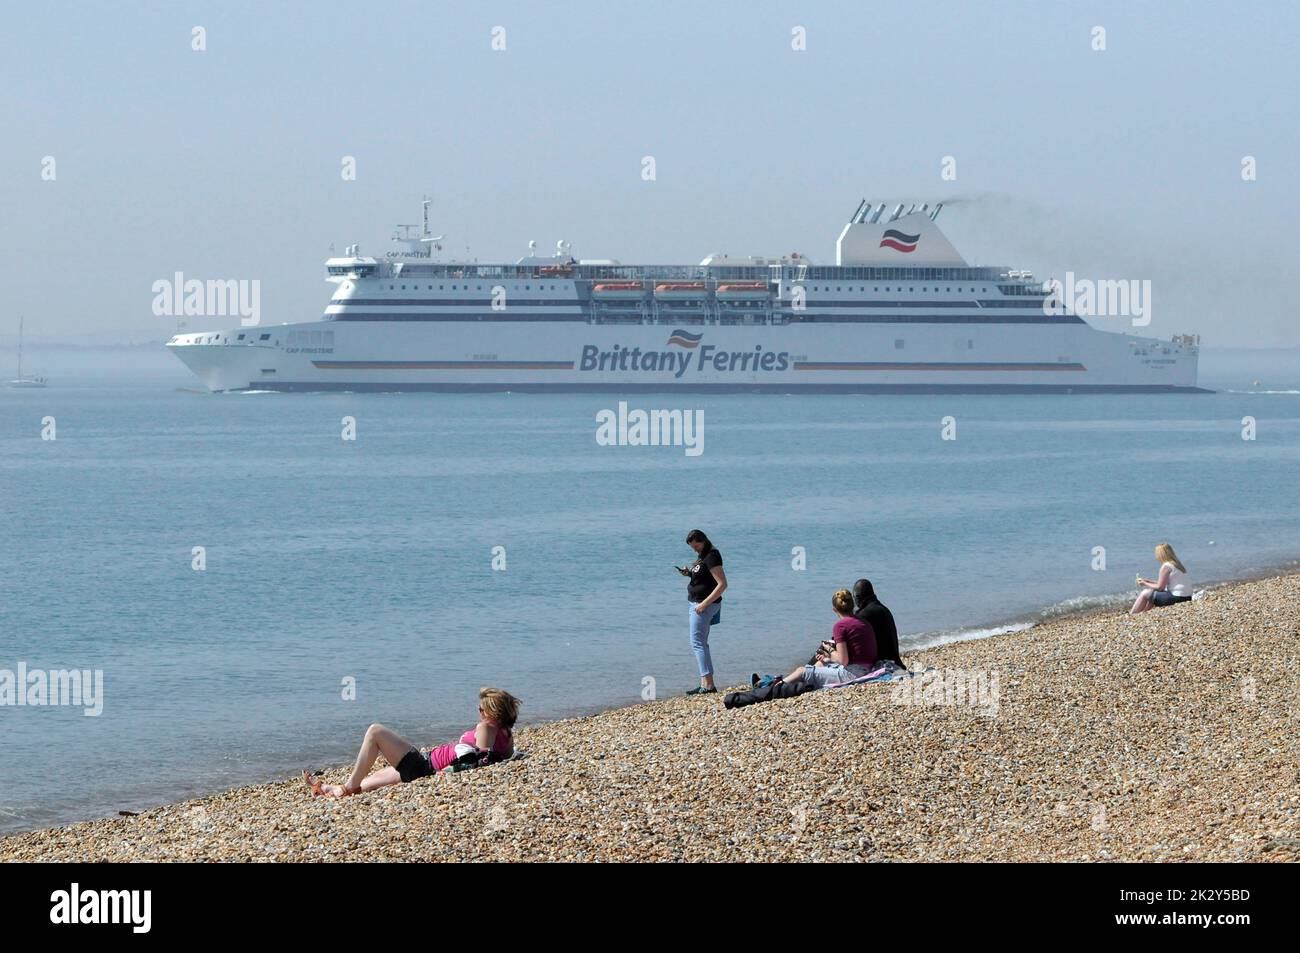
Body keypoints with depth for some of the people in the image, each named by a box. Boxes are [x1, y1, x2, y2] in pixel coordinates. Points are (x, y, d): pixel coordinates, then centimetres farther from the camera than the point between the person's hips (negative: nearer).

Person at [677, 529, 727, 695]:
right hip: (697, 603, 11)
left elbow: (722, 584, -22)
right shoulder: (702, 557, 13)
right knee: (700, 644, 12)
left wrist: (704, 603, -24)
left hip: (705, 604, -11)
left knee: (698, 643, -11)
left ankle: (708, 684, -14)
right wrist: (689, 573, 7)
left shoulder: (711, 557, -17)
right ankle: (705, 684, 14)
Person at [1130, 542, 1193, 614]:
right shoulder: (1177, 564, 14)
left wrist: (1145, 584, 5)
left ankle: (1131, 615, 14)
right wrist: (1148, 581, 22)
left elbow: (1159, 587, -9)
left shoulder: (1166, 566, -13)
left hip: (1176, 597, -9)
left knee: (1145, 593, 5)